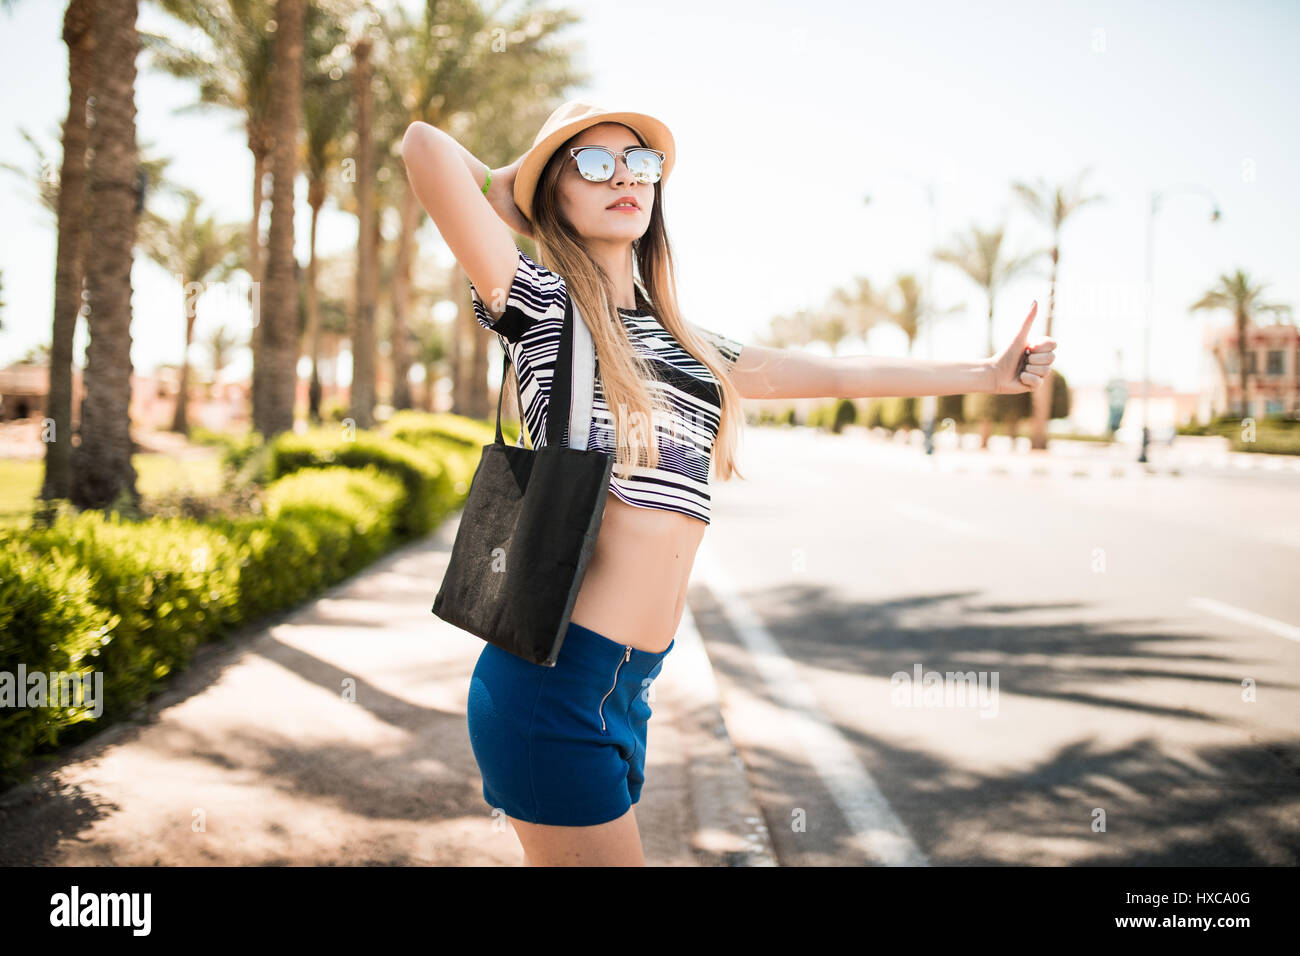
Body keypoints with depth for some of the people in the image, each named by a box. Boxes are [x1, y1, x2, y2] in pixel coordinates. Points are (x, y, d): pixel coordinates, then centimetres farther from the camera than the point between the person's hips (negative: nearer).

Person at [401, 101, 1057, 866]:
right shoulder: (541, 305, -2)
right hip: (558, 677, -7)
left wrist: (986, 374, 31)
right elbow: (426, 145, -14)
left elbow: (833, 374, 25)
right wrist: (507, 194, 6)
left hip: (631, 686, 7)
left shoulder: (687, 343, 18)